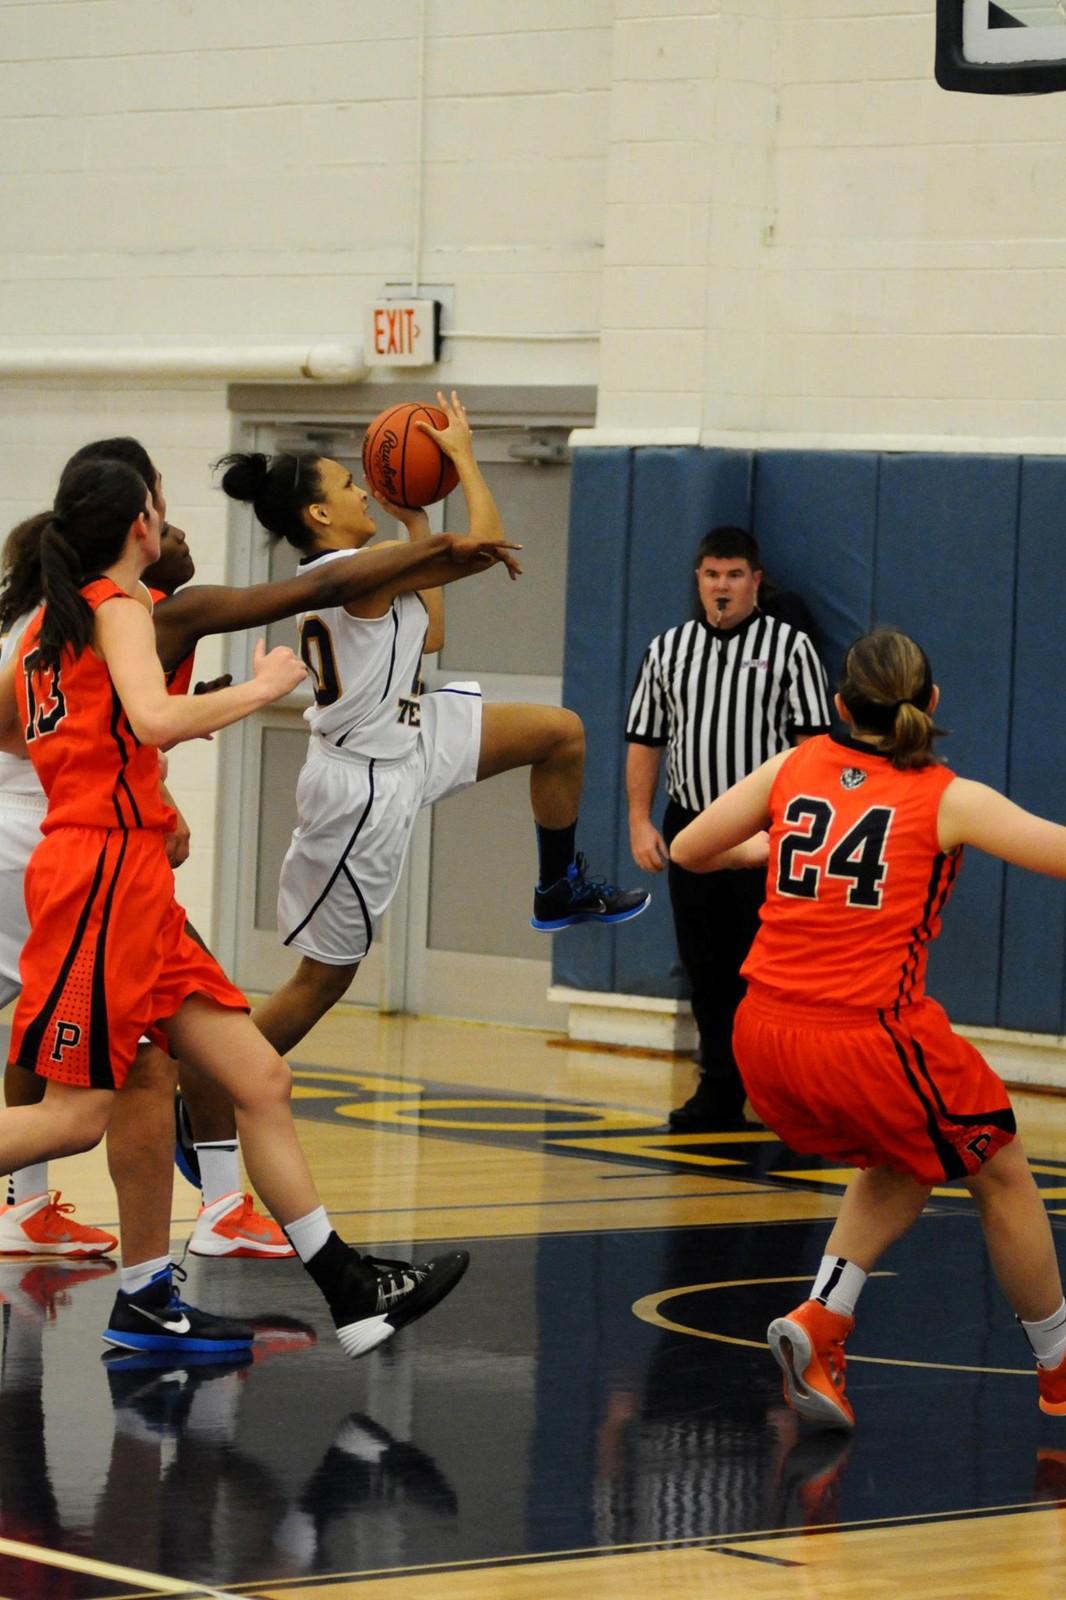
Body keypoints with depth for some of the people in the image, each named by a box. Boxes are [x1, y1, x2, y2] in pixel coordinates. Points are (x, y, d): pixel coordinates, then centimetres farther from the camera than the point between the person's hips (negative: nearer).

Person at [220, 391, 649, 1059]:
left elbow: (430, 635, 15)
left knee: (561, 733, 10)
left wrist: (416, 522, 16)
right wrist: (462, 453, -5)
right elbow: (486, 541, -19)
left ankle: (563, 890, 27)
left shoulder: (327, 576, 5)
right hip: (364, 786, -10)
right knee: (323, 977, 0)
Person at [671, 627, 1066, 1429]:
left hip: (764, 1037, 5)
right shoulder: (950, 799, -1)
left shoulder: (797, 767, 9)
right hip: (867, 1039, -5)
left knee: (904, 1164, 30)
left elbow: (690, 850, 17)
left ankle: (821, 1319, 11)